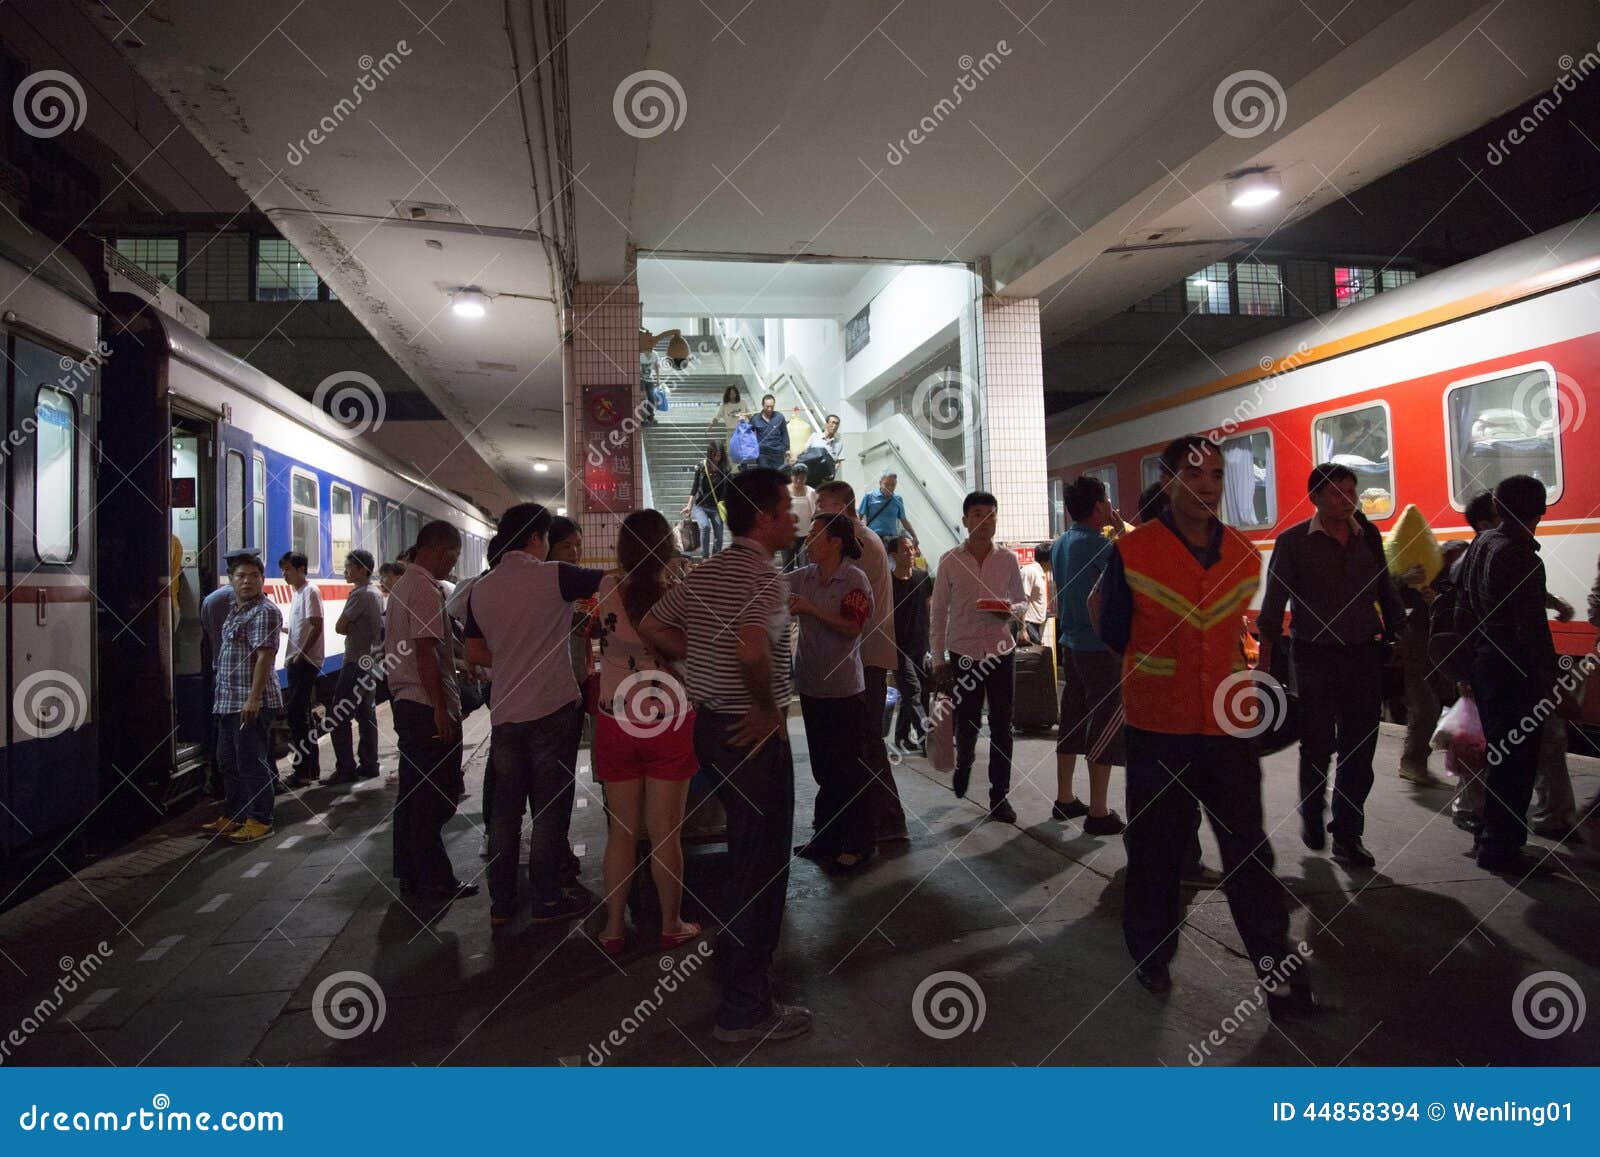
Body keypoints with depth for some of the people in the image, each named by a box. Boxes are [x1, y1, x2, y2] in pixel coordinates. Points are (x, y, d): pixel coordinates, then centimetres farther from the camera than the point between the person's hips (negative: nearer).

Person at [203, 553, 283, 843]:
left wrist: (254, 698, -25)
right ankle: (232, 816, 29)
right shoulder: (234, 611, 16)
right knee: (228, 762, 17)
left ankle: (259, 821, 6)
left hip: (251, 703, -10)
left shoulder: (265, 611, -12)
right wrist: (221, 698, 20)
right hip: (228, 701, 10)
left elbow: (265, 656, -20)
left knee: (251, 763, -3)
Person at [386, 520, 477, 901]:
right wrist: (441, 708, -22)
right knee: (436, 797, -2)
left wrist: (456, 666, 28)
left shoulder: (402, 585, 16)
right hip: (428, 706, -10)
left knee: (413, 792, 15)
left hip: (405, 701, 11)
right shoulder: (426, 588, -16)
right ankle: (433, 880, 5)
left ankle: (411, 875, 23)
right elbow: (424, 650, -23)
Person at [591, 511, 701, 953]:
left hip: (615, 721, 2)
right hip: (669, 721, -2)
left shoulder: (607, 587, -6)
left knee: (622, 831, 14)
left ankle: (614, 929, 24)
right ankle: (672, 925, 23)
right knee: (665, 834, 9)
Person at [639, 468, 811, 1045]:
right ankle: (745, 1006, 13)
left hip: (710, 721, 9)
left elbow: (651, 627, 13)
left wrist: (703, 661, 9)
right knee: (762, 861, 2)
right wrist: (768, 707, -21)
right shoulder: (765, 576, -19)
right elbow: (752, 649, -36)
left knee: (744, 849, 26)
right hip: (754, 733, -9)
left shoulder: (704, 571, 8)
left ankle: (734, 957, 42)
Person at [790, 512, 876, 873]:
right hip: (811, 686, 6)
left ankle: (856, 846, 15)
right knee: (823, 767, 17)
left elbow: (852, 626, -18)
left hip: (843, 689, -6)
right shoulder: (803, 577, 5)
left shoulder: (854, 579, -11)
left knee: (848, 768, 2)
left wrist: (811, 609, -22)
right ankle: (825, 838, 31)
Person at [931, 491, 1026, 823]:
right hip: (963, 653, -1)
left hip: (1000, 652, 1)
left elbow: (1021, 602, 11)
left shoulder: (1008, 560, 2)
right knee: (966, 723, 7)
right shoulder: (950, 561, -2)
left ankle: (1000, 795, 16)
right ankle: (964, 763, 41)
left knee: (1002, 726, 3)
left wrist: (1011, 610, -14)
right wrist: (939, 659, 1)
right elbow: (939, 612, 2)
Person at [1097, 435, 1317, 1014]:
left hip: (1228, 727, 3)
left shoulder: (1244, 556, 4)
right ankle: (1151, 957, 30)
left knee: (1250, 854, 5)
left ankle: (1279, 971, 18)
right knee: (1155, 851, 11)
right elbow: (1113, 636, 3)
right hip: (1157, 728, -2)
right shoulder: (1131, 553, -8)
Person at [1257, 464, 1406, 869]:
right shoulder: (1292, 542, -2)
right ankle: (1311, 812, 27)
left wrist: (1401, 639, 12)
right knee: (1317, 744, -1)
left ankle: (1347, 836, 15)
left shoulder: (1369, 536, 8)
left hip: (1365, 655, 3)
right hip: (1314, 656, -3)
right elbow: (1273, 603, -4)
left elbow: (1386, 593, 16)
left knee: (1359, 748, 3)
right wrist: (1265, 661, -9)